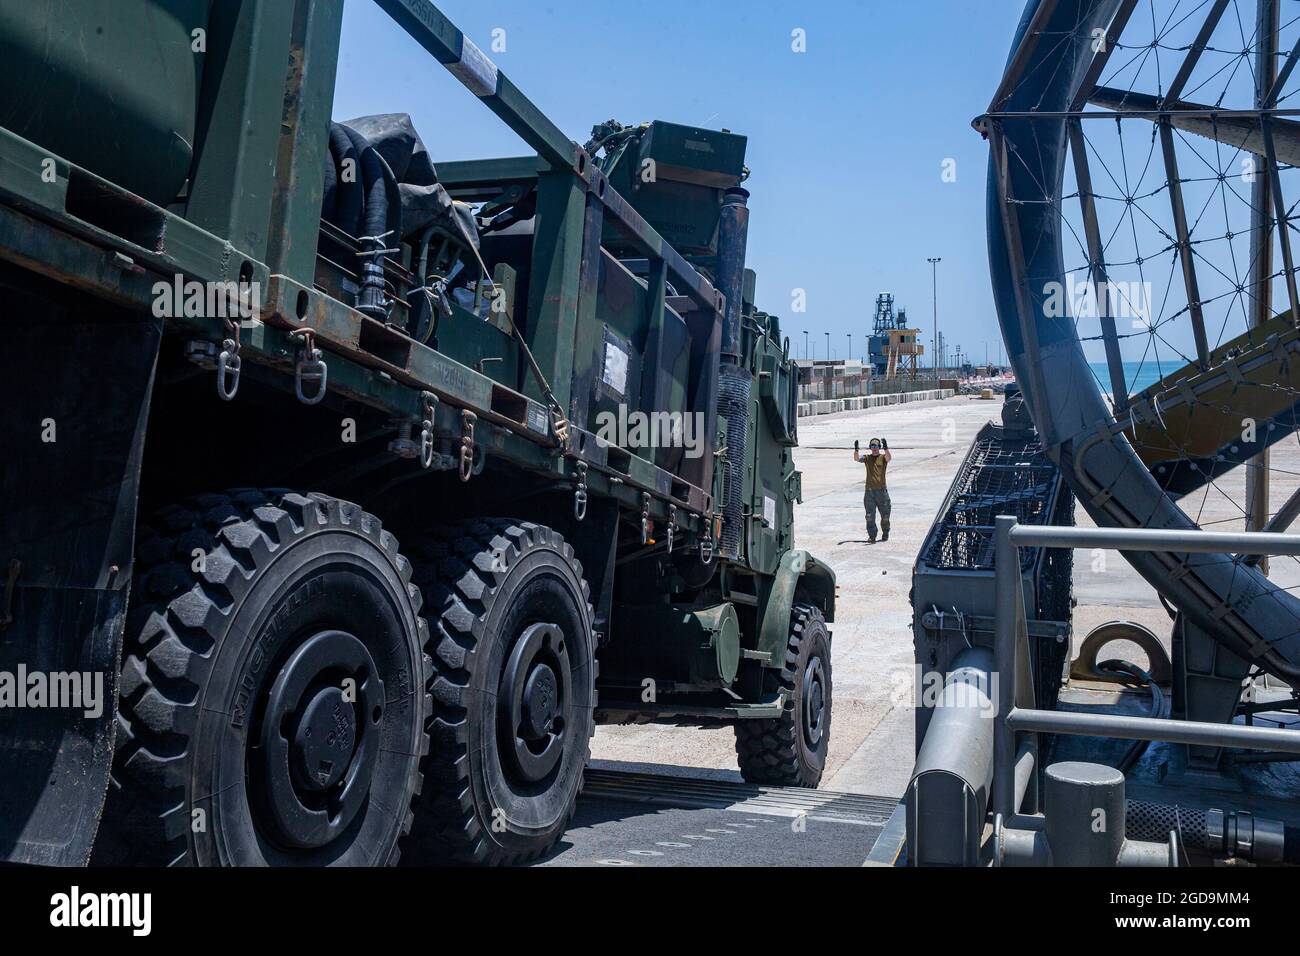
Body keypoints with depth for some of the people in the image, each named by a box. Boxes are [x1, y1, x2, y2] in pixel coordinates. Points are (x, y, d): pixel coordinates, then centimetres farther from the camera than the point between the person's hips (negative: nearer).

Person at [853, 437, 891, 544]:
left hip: (882, 490, -1)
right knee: (870, 515, -4)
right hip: (869, 490, 1)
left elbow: (889, 458, -21)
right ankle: (871, 536, -2)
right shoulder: (867, 458, 6)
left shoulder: (883, 457, 1)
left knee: (885, 515, 10)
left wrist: (886, 448, -37)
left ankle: (885, 534, 28)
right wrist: (856, 450, -30)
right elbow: (856, 458, -11)